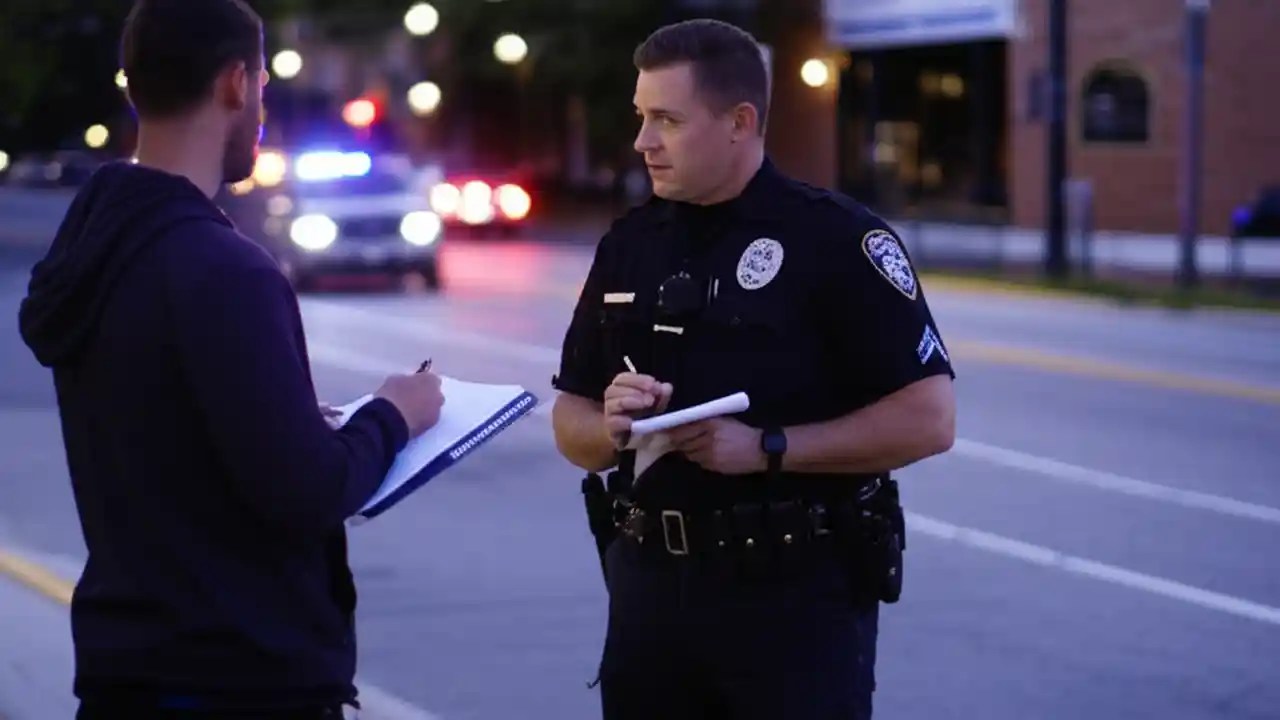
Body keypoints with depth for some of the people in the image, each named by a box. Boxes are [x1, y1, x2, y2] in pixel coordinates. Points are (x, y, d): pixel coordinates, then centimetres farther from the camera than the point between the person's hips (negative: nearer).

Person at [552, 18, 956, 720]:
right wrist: (609, 426, -9)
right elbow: (571, 422, 14)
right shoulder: (628, 245, 8)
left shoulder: (835, 239, -9)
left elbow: (928, 418, -13)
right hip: (651, 587, 6)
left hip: (797, 596, -5)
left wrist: (767, 447, -19)